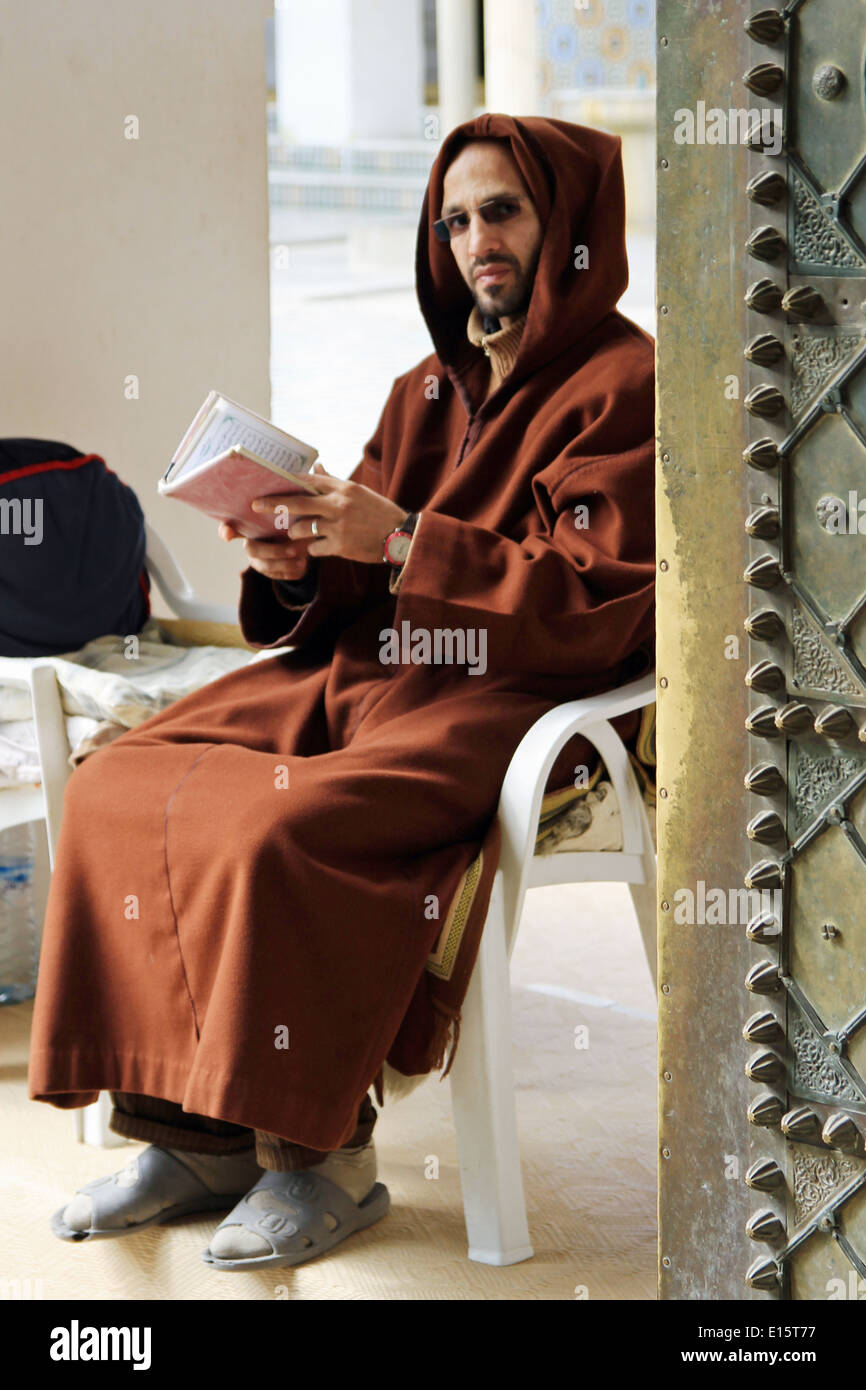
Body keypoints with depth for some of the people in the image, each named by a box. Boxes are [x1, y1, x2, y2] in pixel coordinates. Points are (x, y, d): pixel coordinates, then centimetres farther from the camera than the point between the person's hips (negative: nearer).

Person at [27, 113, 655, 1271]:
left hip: (513, 702, -8)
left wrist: (403, 543, -20)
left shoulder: (626, 388, -5)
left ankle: (325, 1157, -17)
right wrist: (301, 567, -6)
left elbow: (599, 608, -15)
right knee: (117, 785, -10)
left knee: (274, 829, -32)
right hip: (366, 674, 8)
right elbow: (353, 603, 18)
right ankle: (200, 1132, -9)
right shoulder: (426, 392, 18)